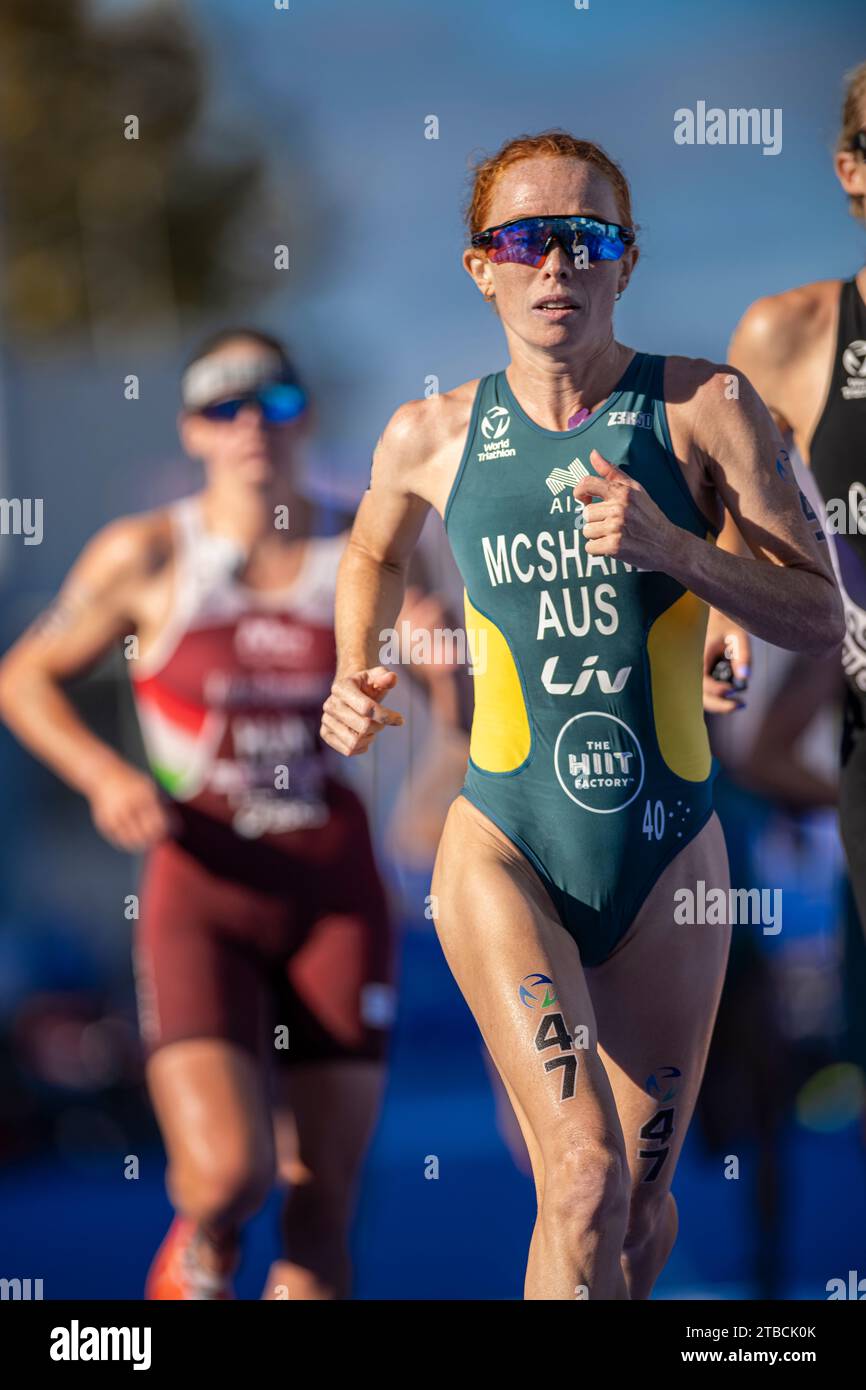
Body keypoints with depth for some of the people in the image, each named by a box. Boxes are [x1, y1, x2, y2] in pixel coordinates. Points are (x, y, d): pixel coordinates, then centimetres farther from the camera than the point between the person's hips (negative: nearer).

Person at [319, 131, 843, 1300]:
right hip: (506, 851, -1)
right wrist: (352, 679, 5)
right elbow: (375, 555, 23)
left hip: (665, 855, 1)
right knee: (586, 1182, -20)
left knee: (642, 1214, 12)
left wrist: (673, 549, -21)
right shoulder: (432, 437, 0)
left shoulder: (706, 410, -6)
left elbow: (822, 615, -7)